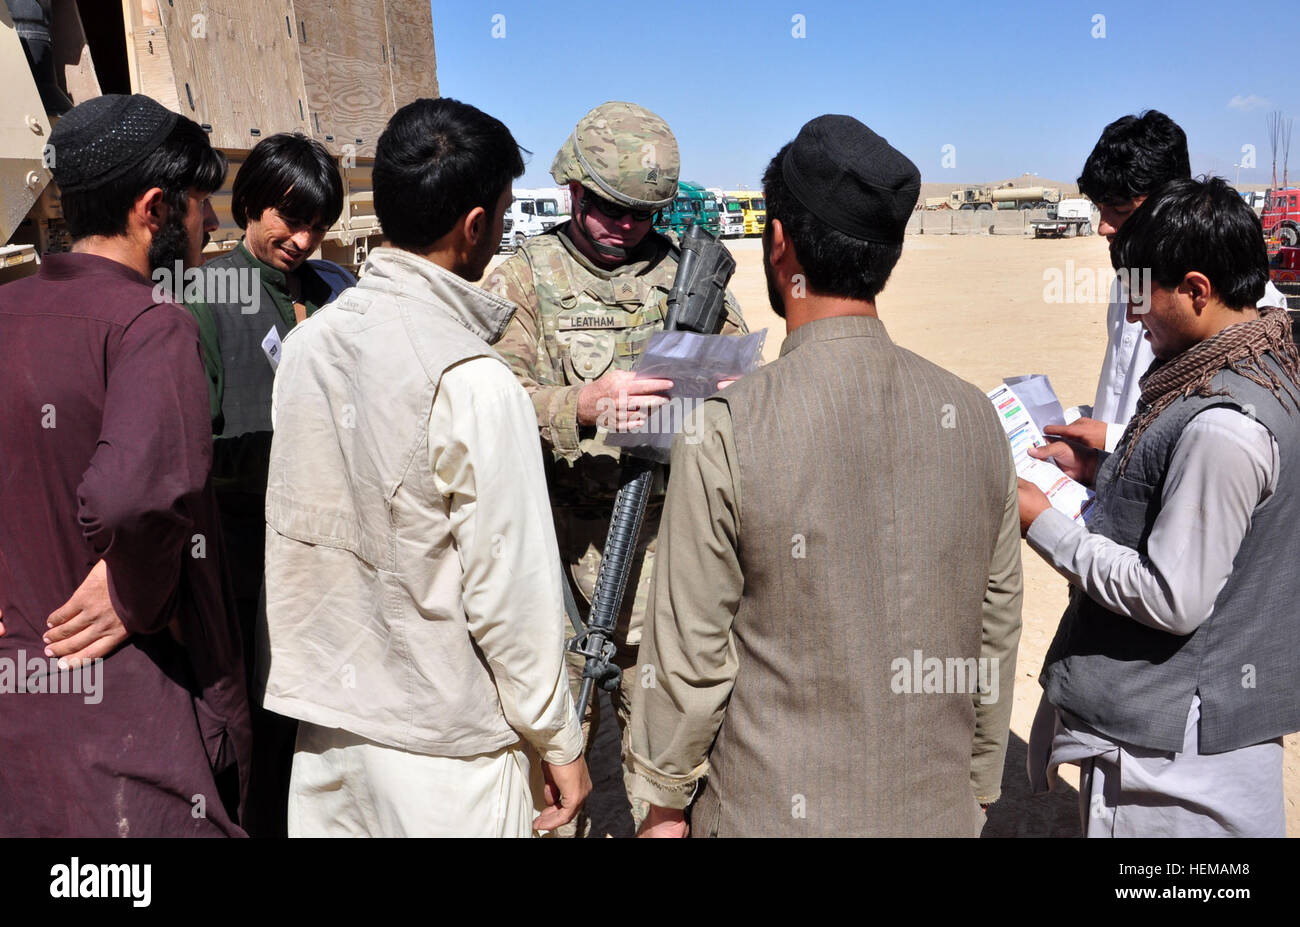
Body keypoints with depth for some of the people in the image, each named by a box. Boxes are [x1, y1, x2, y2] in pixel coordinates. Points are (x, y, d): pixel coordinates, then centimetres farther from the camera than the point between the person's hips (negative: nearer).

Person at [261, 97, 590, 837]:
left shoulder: (306, 343, -2)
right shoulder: (476, 384, -22)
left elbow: (294, 533, 5)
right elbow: (511, 590, -18)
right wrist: (560, 742, -7)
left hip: (324, 719, 6)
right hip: (444, 748, -6)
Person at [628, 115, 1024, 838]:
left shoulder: (726, 432, -20)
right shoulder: (976, 419, -6)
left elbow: (690, 656, -14)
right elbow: (997, 635, 2)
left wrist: (665, 801, 2)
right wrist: (976, 790, 15)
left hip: (774, 813, -4)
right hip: (937, 809, 4)